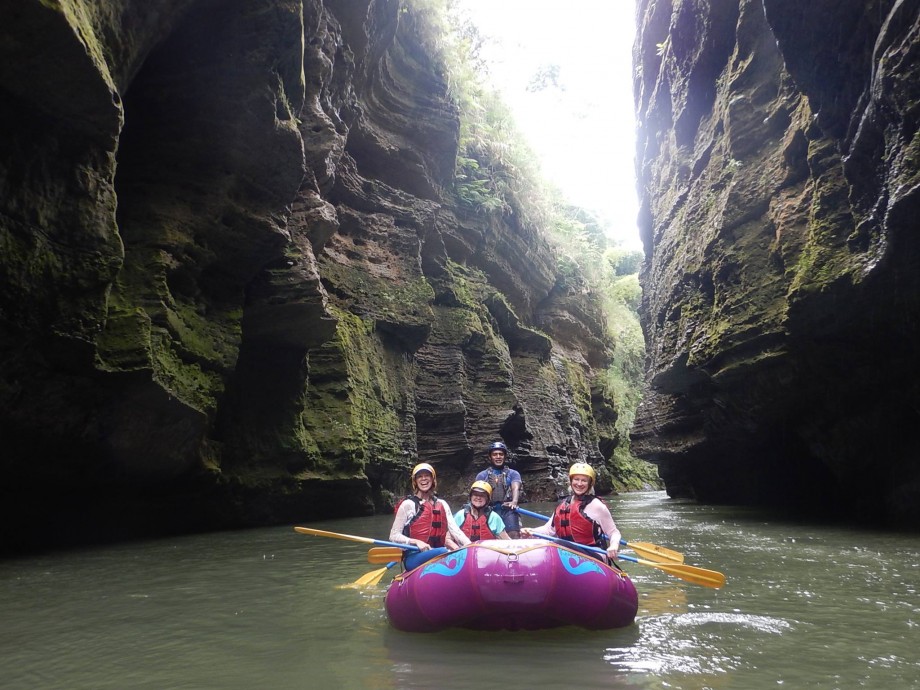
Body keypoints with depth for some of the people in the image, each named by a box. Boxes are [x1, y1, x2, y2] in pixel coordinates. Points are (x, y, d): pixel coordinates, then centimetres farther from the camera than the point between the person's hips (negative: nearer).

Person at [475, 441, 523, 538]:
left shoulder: (513, 474, 18)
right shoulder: (482, 475, 19)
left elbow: (515, 488, -1)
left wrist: (514, 502, -24)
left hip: (508, 510, -1)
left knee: (514, 535, -19)